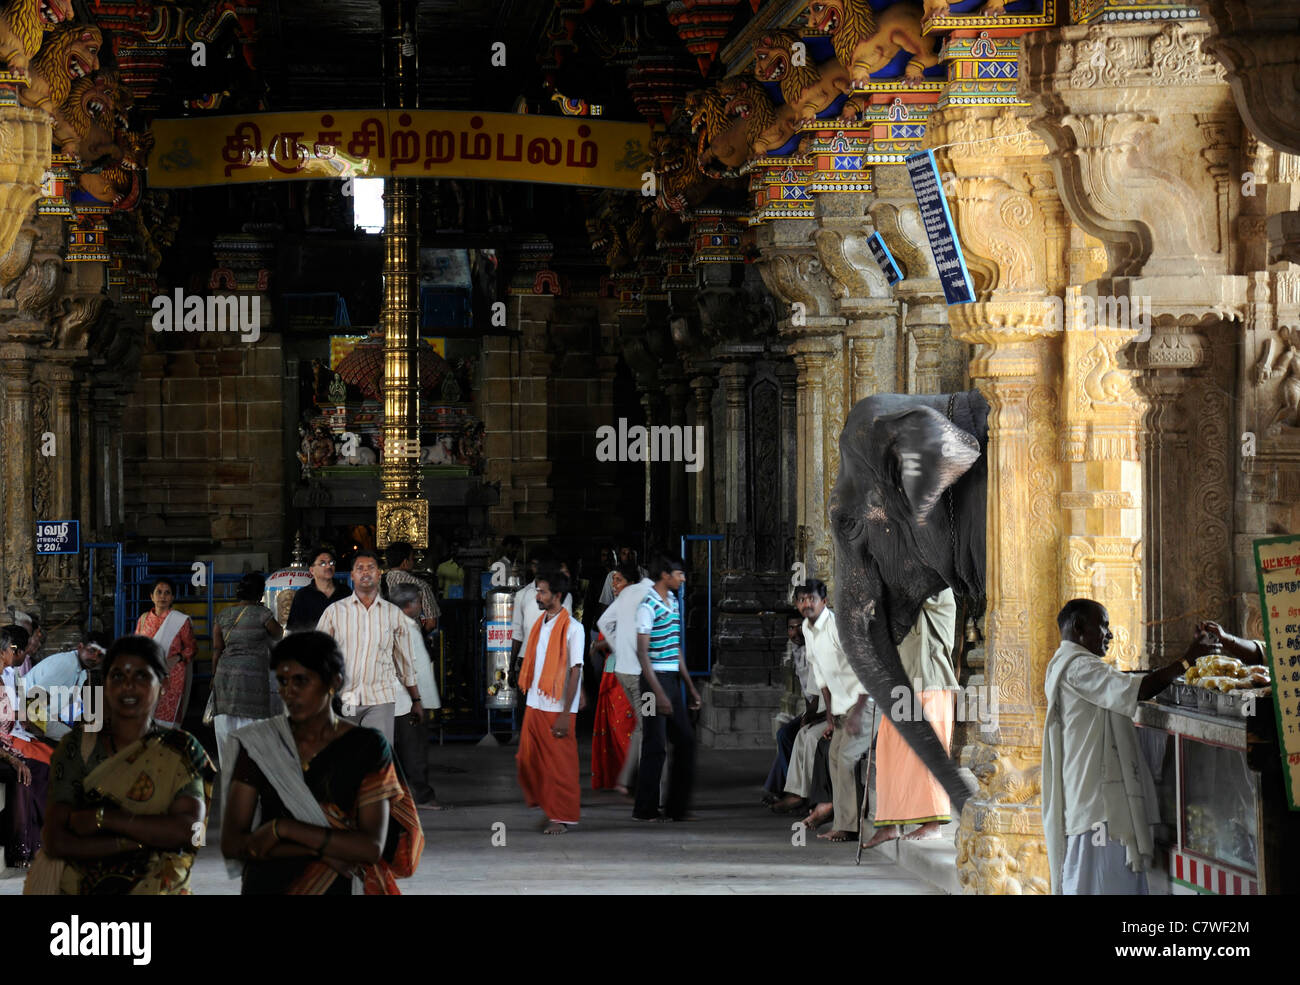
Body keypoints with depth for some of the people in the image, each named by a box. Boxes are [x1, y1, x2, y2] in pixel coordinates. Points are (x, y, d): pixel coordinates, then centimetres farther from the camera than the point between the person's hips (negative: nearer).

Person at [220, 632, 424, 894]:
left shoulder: (368, 747, 0)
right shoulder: (258, 744, 4)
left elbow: (372, 848, -10)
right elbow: (231, 843, -3)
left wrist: (283, 828, -13)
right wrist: (321, 849, -11)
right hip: (267, 885, 1)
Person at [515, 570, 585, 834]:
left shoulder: (572, 628, -11)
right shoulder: (540, 624, 12)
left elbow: (575, 671, -13)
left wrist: (565, 714, -17)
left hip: (557, 708, -7)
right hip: (535, 705, 7)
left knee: (559, 763, 0)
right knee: (528, 761, 8)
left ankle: (561, 817, 10)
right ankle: (546, 804, 23)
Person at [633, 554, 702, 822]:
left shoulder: (673, 603, 15)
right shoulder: (648, 606, -12)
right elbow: (642, 651, -17)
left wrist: (690, 687, 20)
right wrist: (658, 693, -22)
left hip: (673, 679, 9)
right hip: (656, 679, -9)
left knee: (685, 739, 8)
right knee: (656, 745, -5)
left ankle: (677, 807, 14)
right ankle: (646, 809, 2)